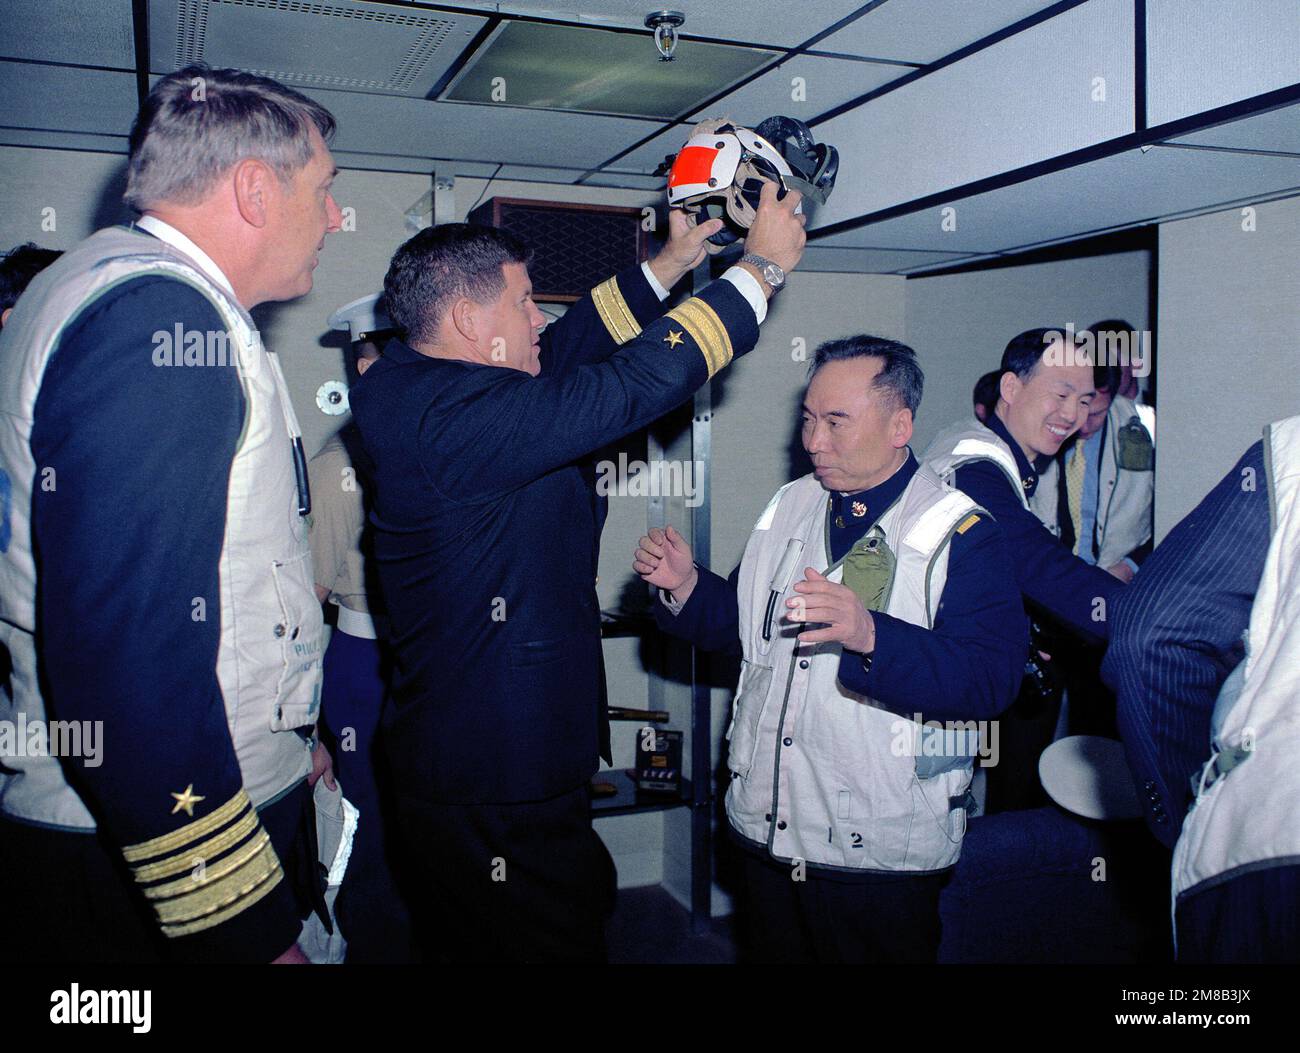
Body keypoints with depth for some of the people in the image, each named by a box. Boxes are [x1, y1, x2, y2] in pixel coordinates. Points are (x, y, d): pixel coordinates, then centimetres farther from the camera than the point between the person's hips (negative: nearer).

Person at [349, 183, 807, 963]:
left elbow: (568, 349, 16)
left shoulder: (410, 390, 7)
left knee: (485, 946, 24)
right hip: (501, 801, -10)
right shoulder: (457, 415, -24)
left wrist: (668, 265, 20)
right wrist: (762, 266, -12)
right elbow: (634, 382, -25)